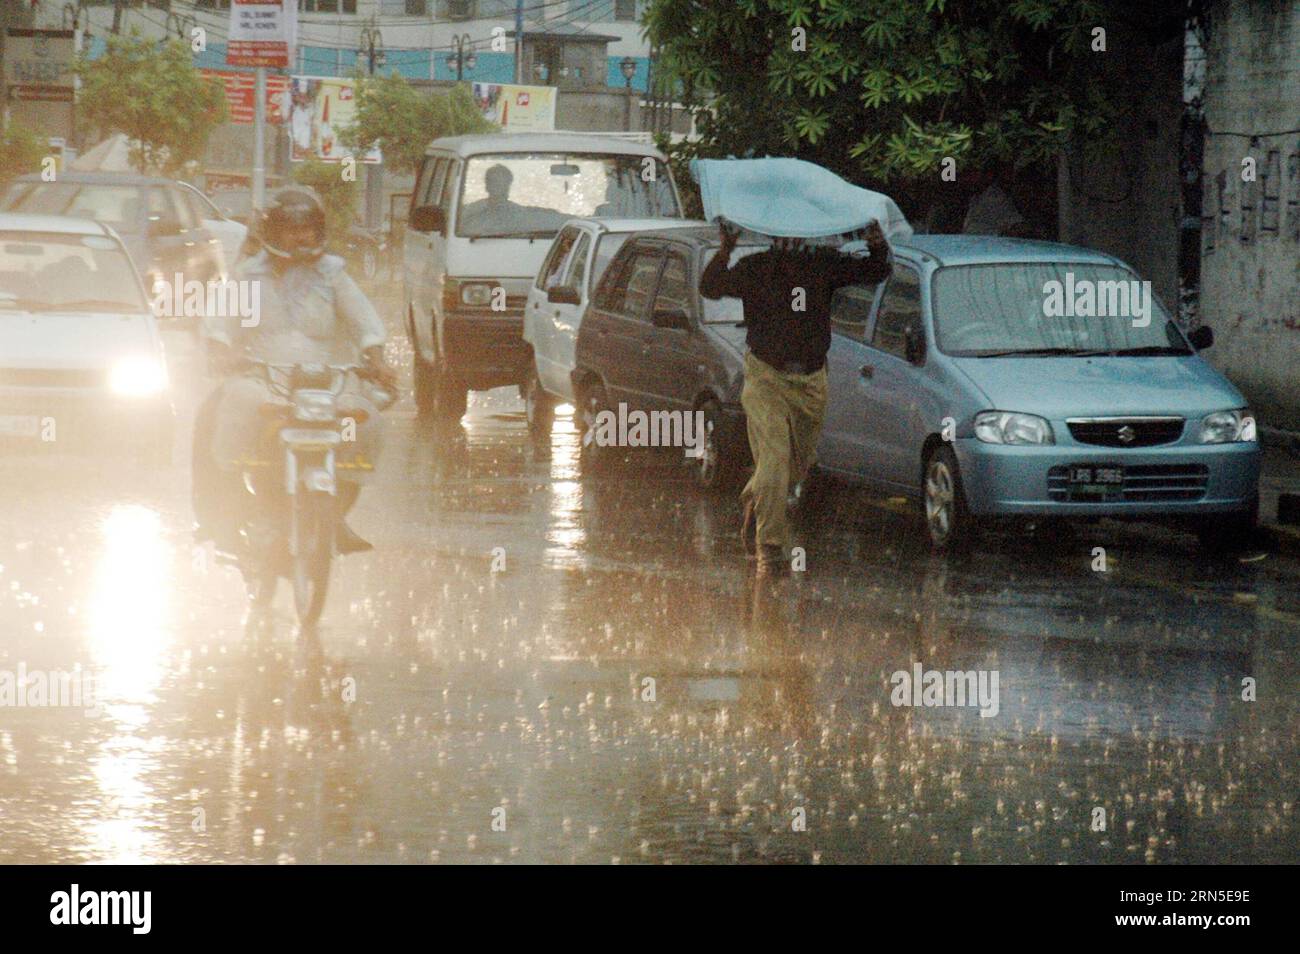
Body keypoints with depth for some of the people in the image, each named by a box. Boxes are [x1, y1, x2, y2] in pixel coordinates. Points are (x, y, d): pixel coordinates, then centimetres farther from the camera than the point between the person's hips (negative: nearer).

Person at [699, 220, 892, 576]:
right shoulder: (754, 268, -5)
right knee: (775, 457, -16)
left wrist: (878, 247, -20)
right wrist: (725, 252, -34)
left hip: (811, 382, 4)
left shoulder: (824, 265, 1)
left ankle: (755, 499, 46)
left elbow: (875, 272, 2)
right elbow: (710, 287, -16)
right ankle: (770, 548, -13)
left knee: (801, 461, 15)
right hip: (766, 376, -4)